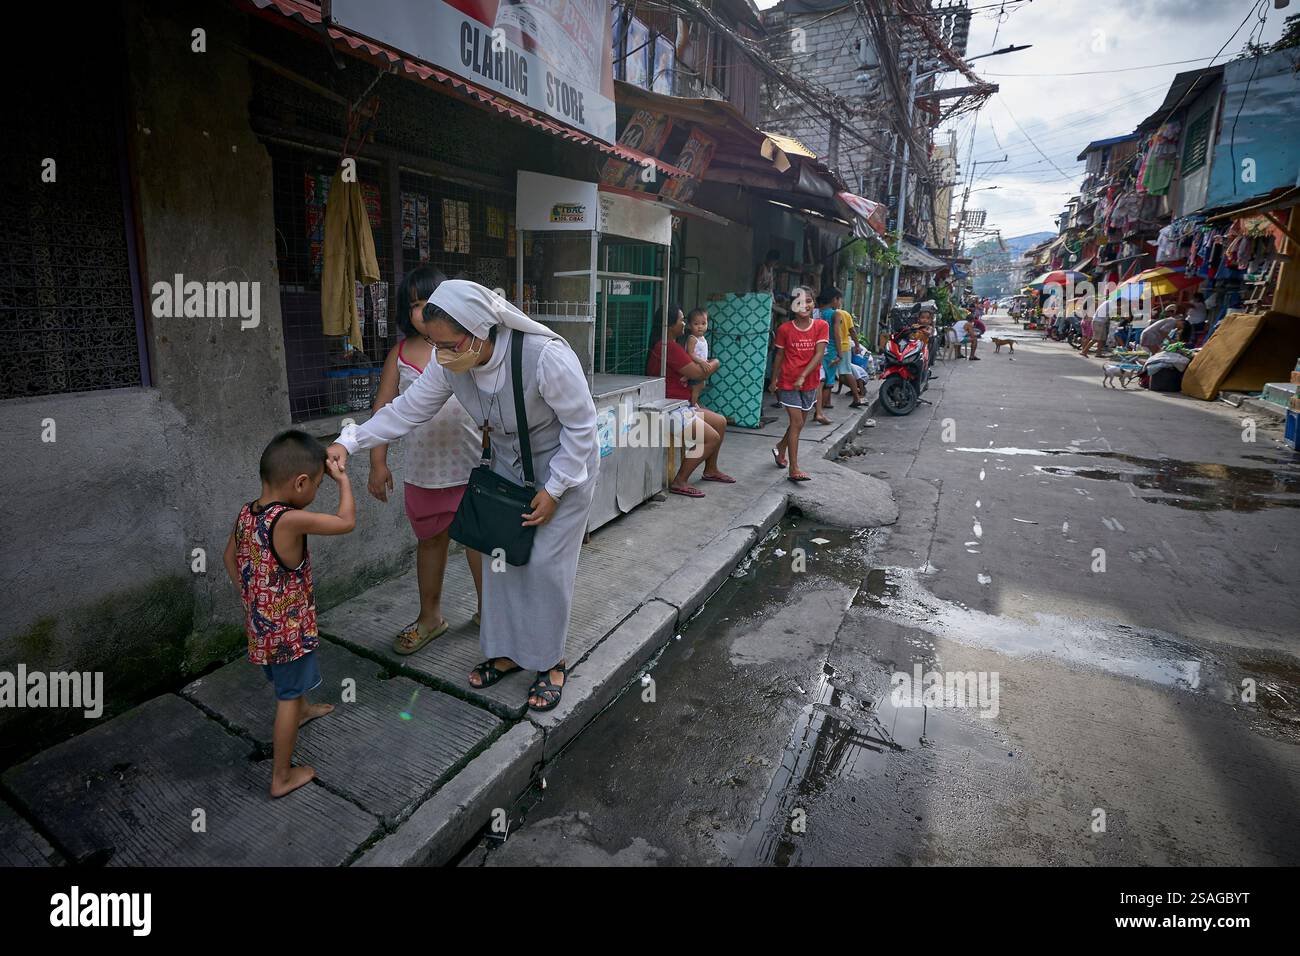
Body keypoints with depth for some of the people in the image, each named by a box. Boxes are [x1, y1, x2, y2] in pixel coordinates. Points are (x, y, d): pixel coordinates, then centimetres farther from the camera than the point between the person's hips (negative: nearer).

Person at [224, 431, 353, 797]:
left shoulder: (246, 513, -4)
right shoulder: (291, 520, -31)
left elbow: (230, 558, 10)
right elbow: (346, 521, -22)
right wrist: (343, 479, -10)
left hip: (261, 623, 8)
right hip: (288, 629, -8)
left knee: (288, 682, 33)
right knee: (288, 696, 9)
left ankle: (303, 710, 61)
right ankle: (282, 777, 22)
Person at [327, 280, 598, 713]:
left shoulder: (546, 356, -35)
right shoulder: (450, 363, -17)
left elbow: (581, 425, -25)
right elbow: (407, 409, -6)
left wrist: (554, 489, -20)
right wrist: (349, 442, -17)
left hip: (564, 466, -5)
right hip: (507, 466, 6)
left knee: (545, 562, -4)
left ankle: (551, 662, 16)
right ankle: (508, 650, 28)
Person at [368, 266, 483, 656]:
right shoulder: (401, 354, 4)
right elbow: (384, 408, 5)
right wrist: (378, 463, 0)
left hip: (472, 467, -2)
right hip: (423, 471, 2)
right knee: (430, 540, 16)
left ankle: (487, 608, 31)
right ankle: (430, 616, 34)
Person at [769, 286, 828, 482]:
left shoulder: (821, 326, -4)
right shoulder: (785, 329, -6)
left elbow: (819, 354, -12)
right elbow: (779, 356, 4)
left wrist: (802, 377, -21)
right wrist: (773, 380, 9)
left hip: (809, 383, 3)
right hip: (788, 383, -3)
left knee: (798, 422, 15)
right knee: (797, 422, -9)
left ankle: (780, 448, 42)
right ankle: (794, 469, -6)